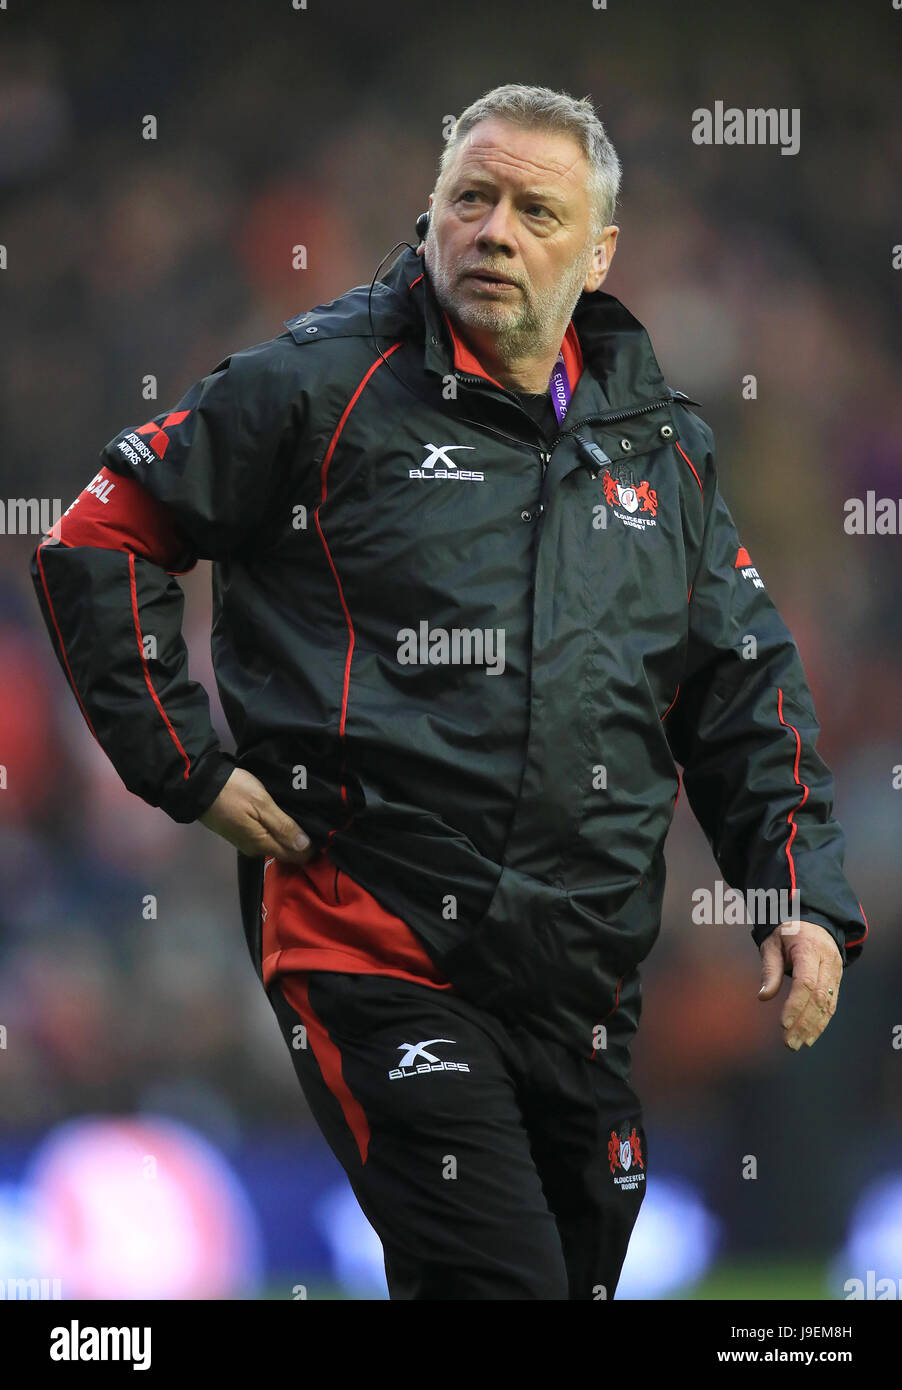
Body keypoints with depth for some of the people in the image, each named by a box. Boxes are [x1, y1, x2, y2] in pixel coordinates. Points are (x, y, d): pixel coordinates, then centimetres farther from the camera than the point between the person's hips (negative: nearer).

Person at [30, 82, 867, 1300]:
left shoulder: (659, 444, 13)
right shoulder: (327, 386, -3)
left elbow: (750, 686, 19)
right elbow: (103, 539, 0)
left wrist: (805, 896, 7)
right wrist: (189, 771, -4)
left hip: (582, 980, 6)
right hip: (375, 950, -6)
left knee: (583, 1274, 12)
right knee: (499, 1278, -19)